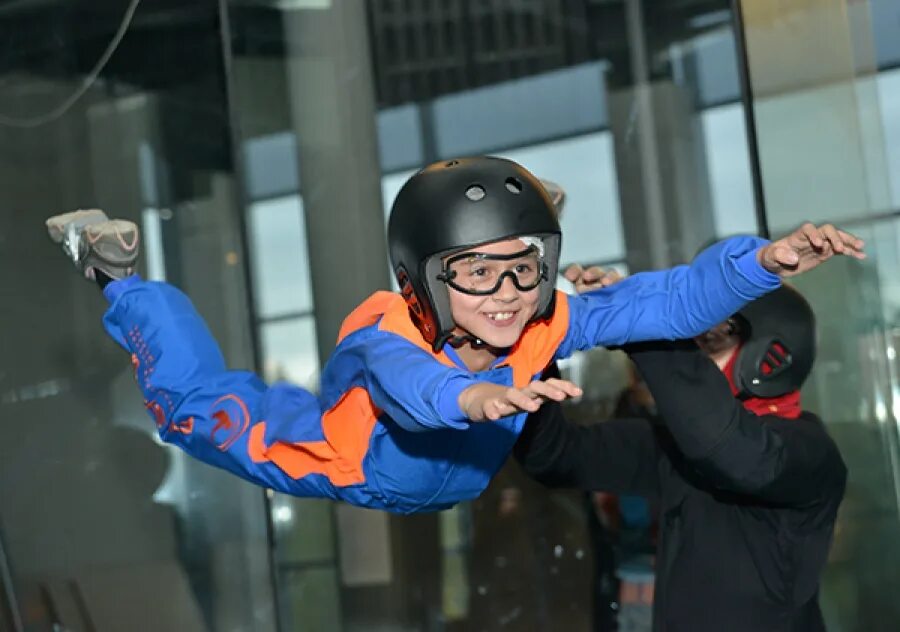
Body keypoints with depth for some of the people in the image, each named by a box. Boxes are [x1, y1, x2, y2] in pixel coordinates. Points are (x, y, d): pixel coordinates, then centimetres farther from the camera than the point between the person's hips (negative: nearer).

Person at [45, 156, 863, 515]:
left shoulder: (549, 324, -34)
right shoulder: (388, 344, -45)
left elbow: (673, 299, -41)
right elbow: (410, 384, -68)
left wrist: (767, 259, -58)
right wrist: (475, 397, -91)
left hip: (460, 484, 5)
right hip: (345, 468, -5)